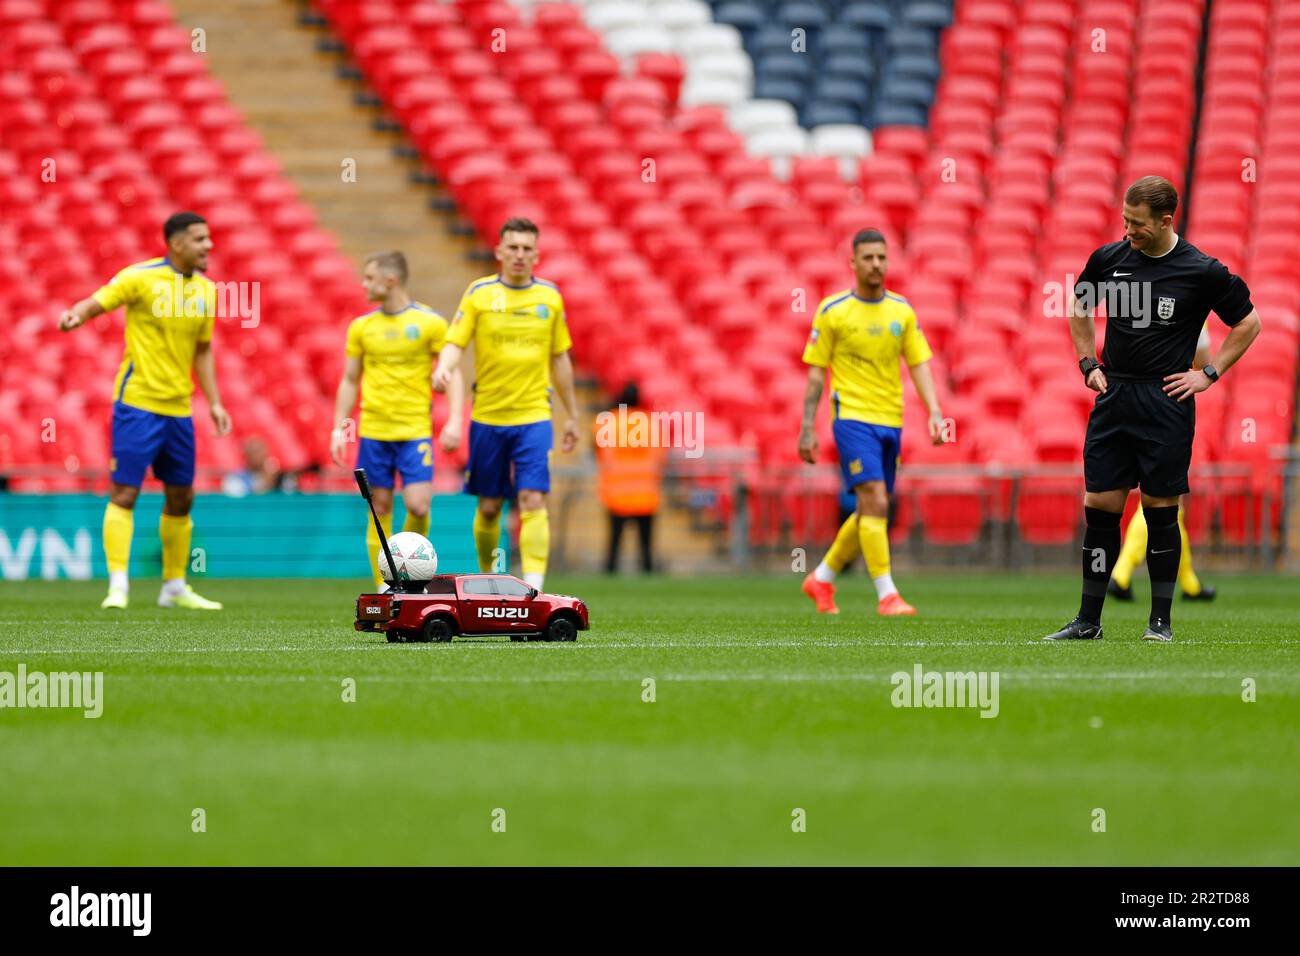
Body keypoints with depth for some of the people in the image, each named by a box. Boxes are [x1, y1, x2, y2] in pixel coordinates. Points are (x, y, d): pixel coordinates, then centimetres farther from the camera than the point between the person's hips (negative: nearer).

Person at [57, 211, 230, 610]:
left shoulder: (206, 289, 9)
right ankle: (118, 585, -9)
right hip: (137, 404, -6)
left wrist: (214, 403, 13)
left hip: (179, 409, 6)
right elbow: (97, 302, -14)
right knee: (124, 492, -9)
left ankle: (174, 587, 23)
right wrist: (76, 315, -37)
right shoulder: (141, 277, -9)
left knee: (181, 498, 11)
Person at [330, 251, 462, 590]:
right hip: (373, 431, 2)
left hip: (416, 431, -2)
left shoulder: (430, 322, -1)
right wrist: (338, 428, 6)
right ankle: (383, 589, 9)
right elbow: (350, 381, 13)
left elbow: (452, 374, 0)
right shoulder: (361, 327, 7)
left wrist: (454, 421, -11)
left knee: (418, 506, -13)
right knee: (379, 508, 2)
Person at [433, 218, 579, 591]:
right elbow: (455, 343, -6)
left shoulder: (550, 296, 6)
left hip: (533, 416, 0)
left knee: (533, 501, -14)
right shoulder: (479, 293, 0)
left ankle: (533, 589, -19)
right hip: (487, 416, 0)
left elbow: (560, 359, 14)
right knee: (489, 507, 7)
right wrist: (444, 368, -29)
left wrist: (572, 415, 16)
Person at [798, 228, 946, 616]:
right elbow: (816, 372, -1)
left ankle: (822, 578, 28)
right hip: (852, 417, -5)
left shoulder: (902, 311, 8)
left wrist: (934, 413, -5)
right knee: (875, 502, -17)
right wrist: (807, 428, -4)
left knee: (870, 512, 10)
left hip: (891, 421, 5)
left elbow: (919, 364, 9)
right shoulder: (832, 311, -4)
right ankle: (886, 595, -16)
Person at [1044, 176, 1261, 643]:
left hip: (1167, 404, -3)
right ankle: (1088, 620, 7)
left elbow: (1248, 323, 5)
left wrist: (1208, 374, -1)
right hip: (1112, 396, 3)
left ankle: (1161, 620, 8)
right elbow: (1080, 306, 22)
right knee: (1099, 506, 1)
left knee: (1160, 510, -1)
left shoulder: (1202, 271, -6)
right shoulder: (1108, 258, 3)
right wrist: (1088, 364, 12)